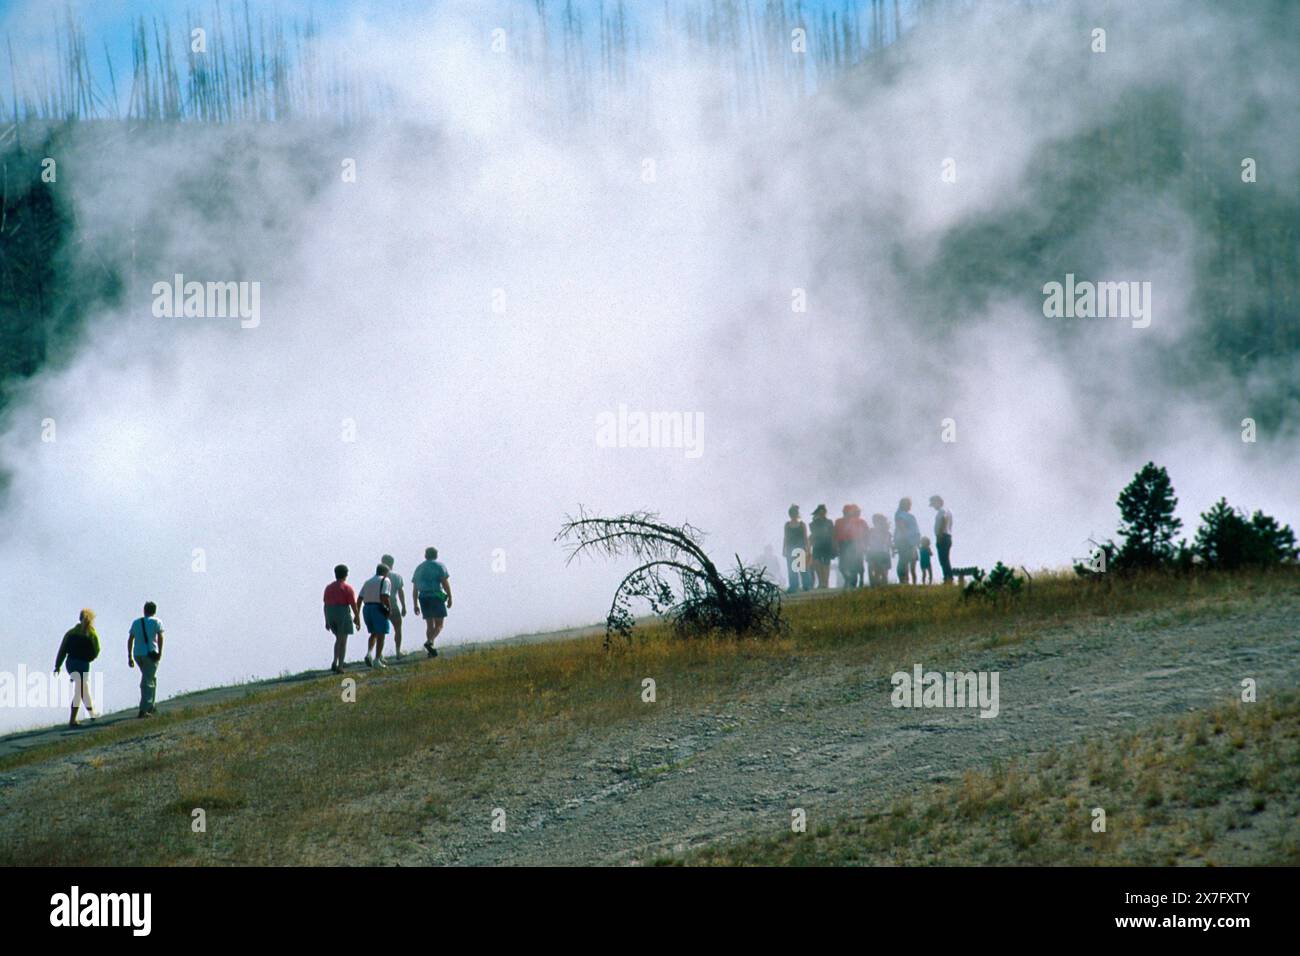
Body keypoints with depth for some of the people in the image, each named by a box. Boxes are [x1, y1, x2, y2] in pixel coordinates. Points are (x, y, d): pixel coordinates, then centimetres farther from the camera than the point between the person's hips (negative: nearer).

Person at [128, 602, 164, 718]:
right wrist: (160, 653, -17)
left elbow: (130, 639, 12)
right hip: (150, 654, -5)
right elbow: (160, 637, -14)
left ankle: (151, 706, 25)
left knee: (151, 678, 23)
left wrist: (129, 657, 14)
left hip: (137, 655, 5)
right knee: (148, 682, -3)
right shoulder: (156, 622, 1)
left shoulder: (136, 622, 15)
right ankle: (143, 710, -11)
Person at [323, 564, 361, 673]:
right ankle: (340, 667, -4)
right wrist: (358, 620, -3)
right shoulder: (347, 588, -7)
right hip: (343, 614, -5)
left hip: (331, 615, 5)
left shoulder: (328, 587, 9)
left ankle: (335, 662, 5)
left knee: (339, 639, 21)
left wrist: (327, 621, 15)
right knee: (343, 641, 1)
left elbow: (326, 605, 10)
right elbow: (354, 605, -10)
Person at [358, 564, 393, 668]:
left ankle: (369, 652, 0)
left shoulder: (368, 582, 19)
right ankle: (377, 660, -2)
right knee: (380, 635, 2)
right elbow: (385, 597, -15)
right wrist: (390, 609, -3)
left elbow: (359, 599, 12)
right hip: (379, 608, -6)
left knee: (374, 633, 21)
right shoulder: (385, 581, 0)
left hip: (366, 608, 6)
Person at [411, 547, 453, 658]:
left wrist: (416, 604, 17)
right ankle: (429, 641, -26)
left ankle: (431, 651, 7)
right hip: (436, 597, -5)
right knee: (439, 624, -2)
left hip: (423, 598, 5)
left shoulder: (419, 568, 16)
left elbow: (414, 588, 15)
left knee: (430, 624, 11)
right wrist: (450, 598, -3)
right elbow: (445, 583, -9)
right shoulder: (439, 566, 1)